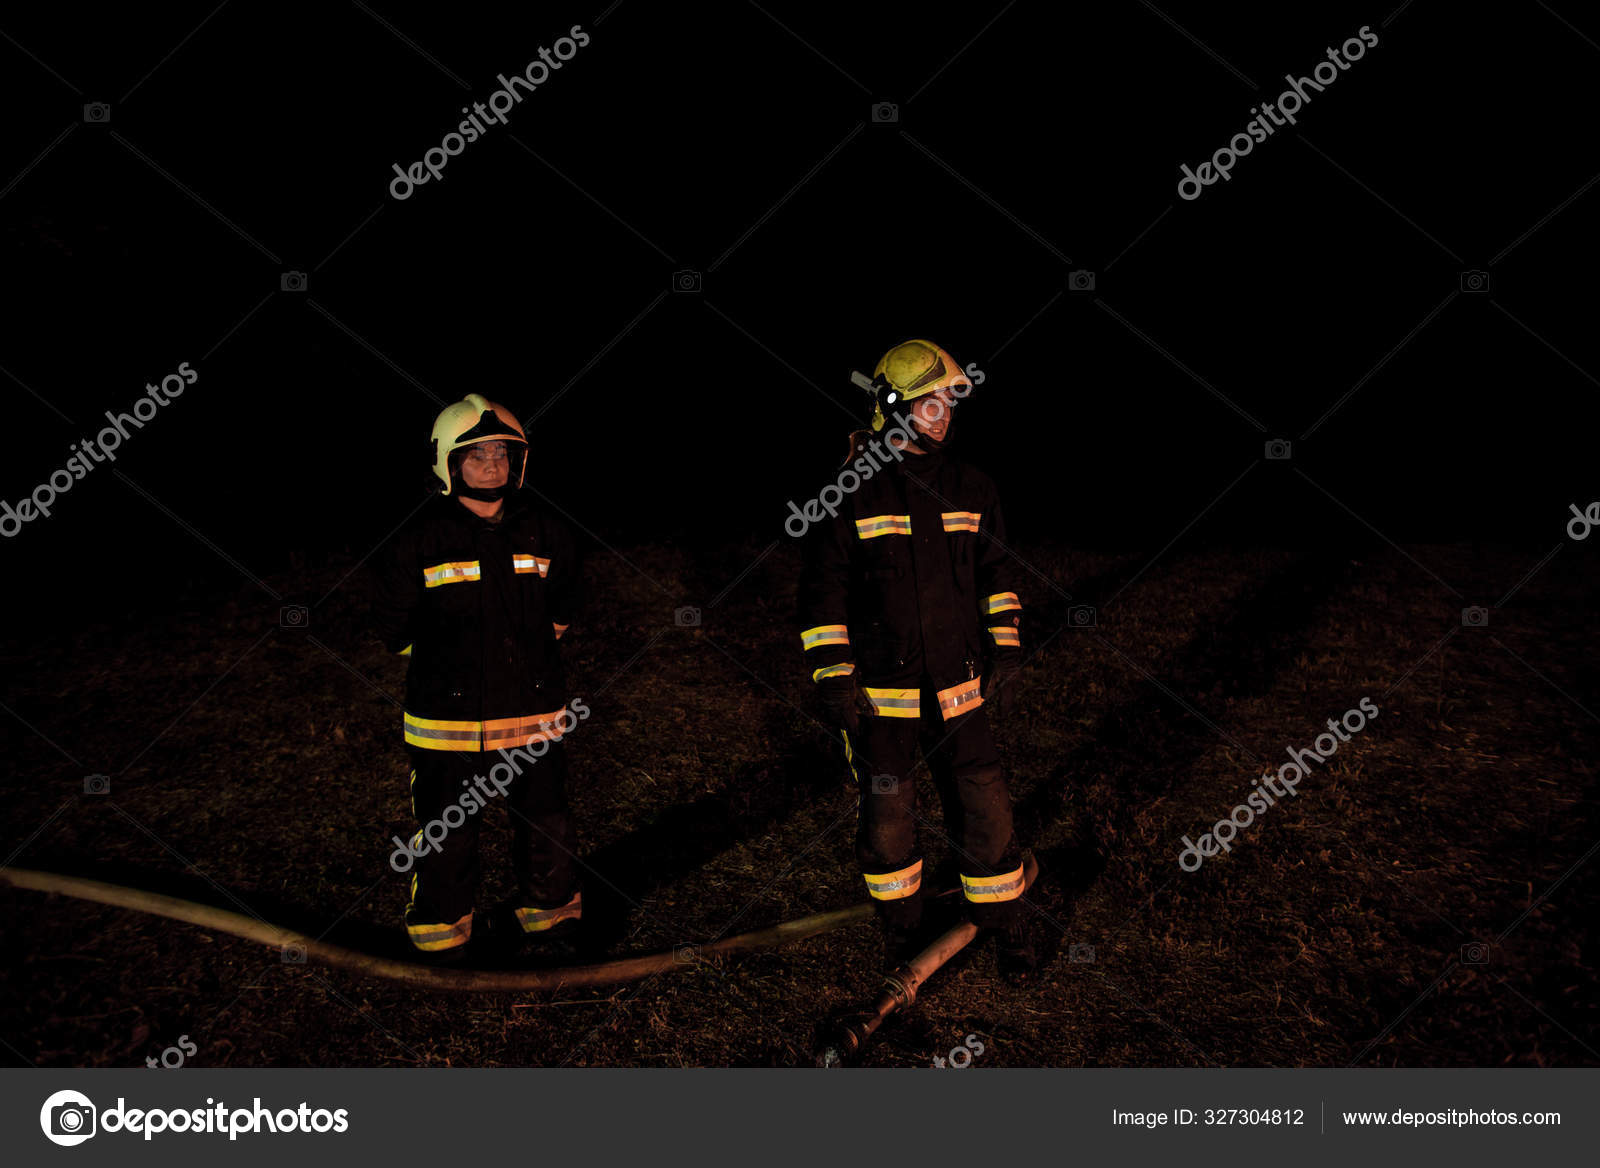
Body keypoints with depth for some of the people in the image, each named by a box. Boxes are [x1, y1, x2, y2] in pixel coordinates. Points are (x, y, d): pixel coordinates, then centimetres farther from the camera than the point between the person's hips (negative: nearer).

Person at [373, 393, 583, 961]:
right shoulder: (420, 540, -8)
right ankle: (440, 931, 31)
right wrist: (446, 662, 5)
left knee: (543, 821, 16)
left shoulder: (544, 533, 1)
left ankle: (546, 907, 39)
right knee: (445, 833, 9)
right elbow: (394, 622, 3)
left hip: (533, 711, 3)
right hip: (447, 717, -2)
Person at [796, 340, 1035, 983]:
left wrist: (1004, 642, 9)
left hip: (956, 685, 3)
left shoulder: (971, 488, 4)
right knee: (885, 816, 11)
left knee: (983, 809, 6)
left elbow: (996, 569, 16)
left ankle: (1004, 927, 28)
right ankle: (901, 927, 34)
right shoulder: (850, 493, -9)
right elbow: (823, 591, -7)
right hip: (878, 691, -2)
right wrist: (832, 678, -9)